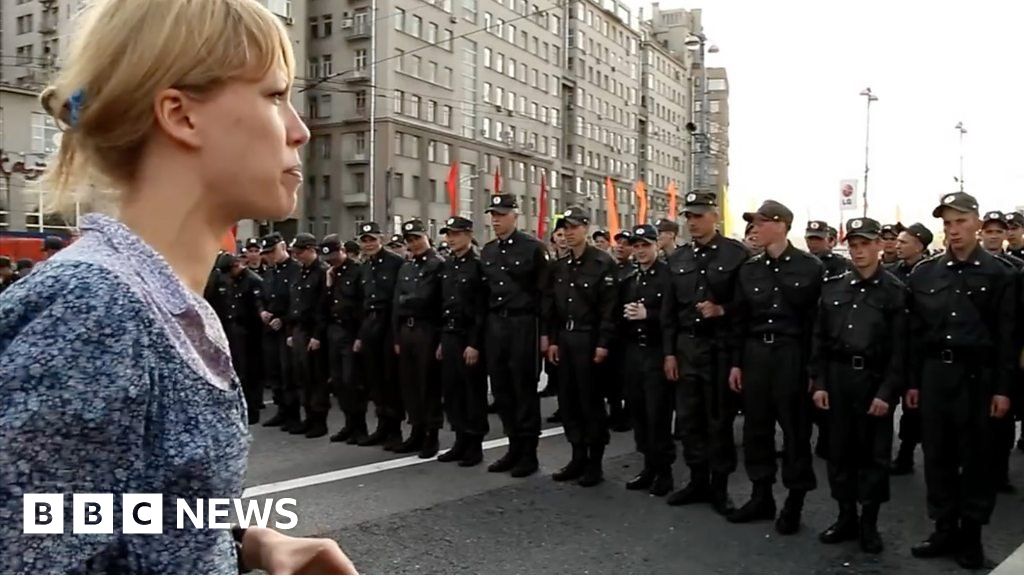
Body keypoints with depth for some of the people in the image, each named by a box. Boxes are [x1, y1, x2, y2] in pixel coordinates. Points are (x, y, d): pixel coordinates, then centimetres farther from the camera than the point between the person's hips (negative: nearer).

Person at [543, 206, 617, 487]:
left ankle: (595, 463, 10)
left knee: (591, 401, 0)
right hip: (563, 339, 6)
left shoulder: (603, 263, -6)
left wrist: (603, 343, -17)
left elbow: (609, 306, -12)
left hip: (589, 340, -6)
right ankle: (578, 457, 20)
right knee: (568, 401, 8)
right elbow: (550, 306, 13)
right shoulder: (559, 266, 12)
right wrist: (552, 340, 5)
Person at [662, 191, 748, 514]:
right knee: (688, 417, 9)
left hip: (721, 347, -4)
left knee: (719, 419, 4)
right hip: (686, 346, 5)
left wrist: (723, 310, -19)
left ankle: (720, 486, 17)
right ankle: (698, 481, 23)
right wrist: (668, 352, 4)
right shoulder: (678, 259, 9)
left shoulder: (737, 254, -5)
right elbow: (669, 310, 9)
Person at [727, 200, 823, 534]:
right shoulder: (749, 269, 7)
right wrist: (736, 362, 7)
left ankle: (794, 502, 16)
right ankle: (761, 496, 22)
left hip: (793, 354, -4)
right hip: (756, 353, 4)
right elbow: (740, 319, 10)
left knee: (795, 428, 3)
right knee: (756, 426, 9)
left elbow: (818, 318, -5)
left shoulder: (810, 267, -5)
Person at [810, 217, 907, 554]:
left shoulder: (895, 292, -2)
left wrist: (886, 392, -12)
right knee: (840, 449, 8)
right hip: (837, 377, 3)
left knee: (874, 453, 5)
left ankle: (869, 523, 18)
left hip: (873, 379, -3)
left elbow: (900, 348, -6)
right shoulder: (833, 287, 7)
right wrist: (819, 382, 0)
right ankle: (846, 517, 21)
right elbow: (819, 339, 7)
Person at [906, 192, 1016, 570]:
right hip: (934, 374, 3)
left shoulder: (999, 274, -2)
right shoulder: (924, 273, 6)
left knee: (976, 459, 6)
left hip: (977, 375, -3)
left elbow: (1008, 336, -4)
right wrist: (913, 381, 5)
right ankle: (944, 529, 21)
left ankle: (971, 535, 19)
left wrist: (1003, 389, -8)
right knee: (937, 456, 8)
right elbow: (915, 332, 7)